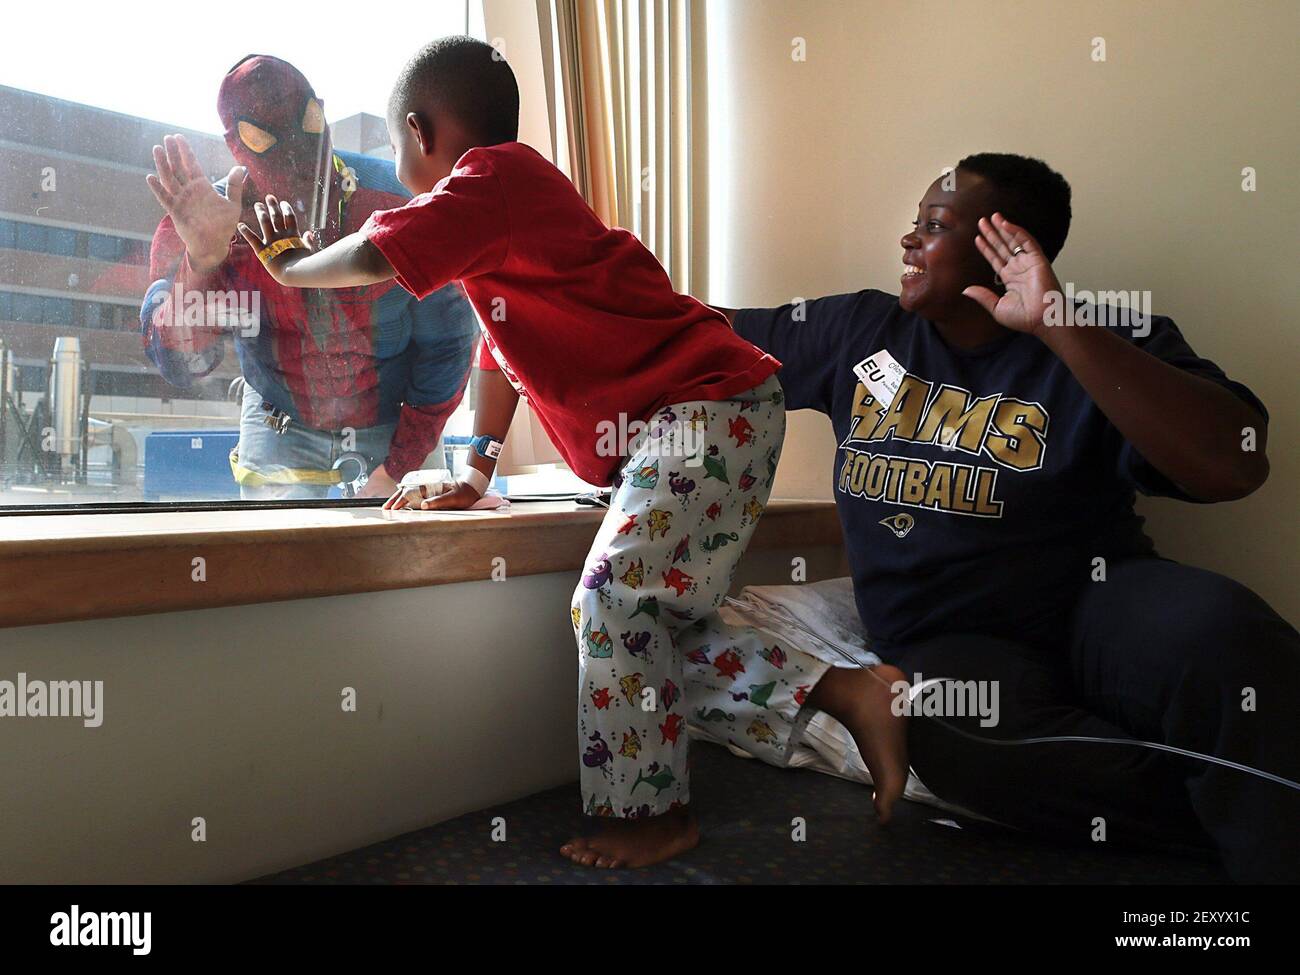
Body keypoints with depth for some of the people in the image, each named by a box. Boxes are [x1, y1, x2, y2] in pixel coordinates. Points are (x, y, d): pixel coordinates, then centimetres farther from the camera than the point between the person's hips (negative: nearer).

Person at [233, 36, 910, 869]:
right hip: (681, 424, 10)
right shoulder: (510, 202, 22)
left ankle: (654, 812, 1)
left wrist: (288, 263, 4)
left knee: (616, 603, -12)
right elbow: (501, 348, 25)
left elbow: (373, 258, -18)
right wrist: (477, 471, 27)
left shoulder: (493, 177, -9)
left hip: (710, 411, -10)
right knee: (663, 610, 13)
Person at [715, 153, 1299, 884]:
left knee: (1219, 632, -37)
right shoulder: (855, 330, 8)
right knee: (968, 745, -35)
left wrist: (1059, 327, -22)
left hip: (1096, 603, -2)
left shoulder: (1108, 342, -4)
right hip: (948, 641, 3)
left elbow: (1235, 467, -20)